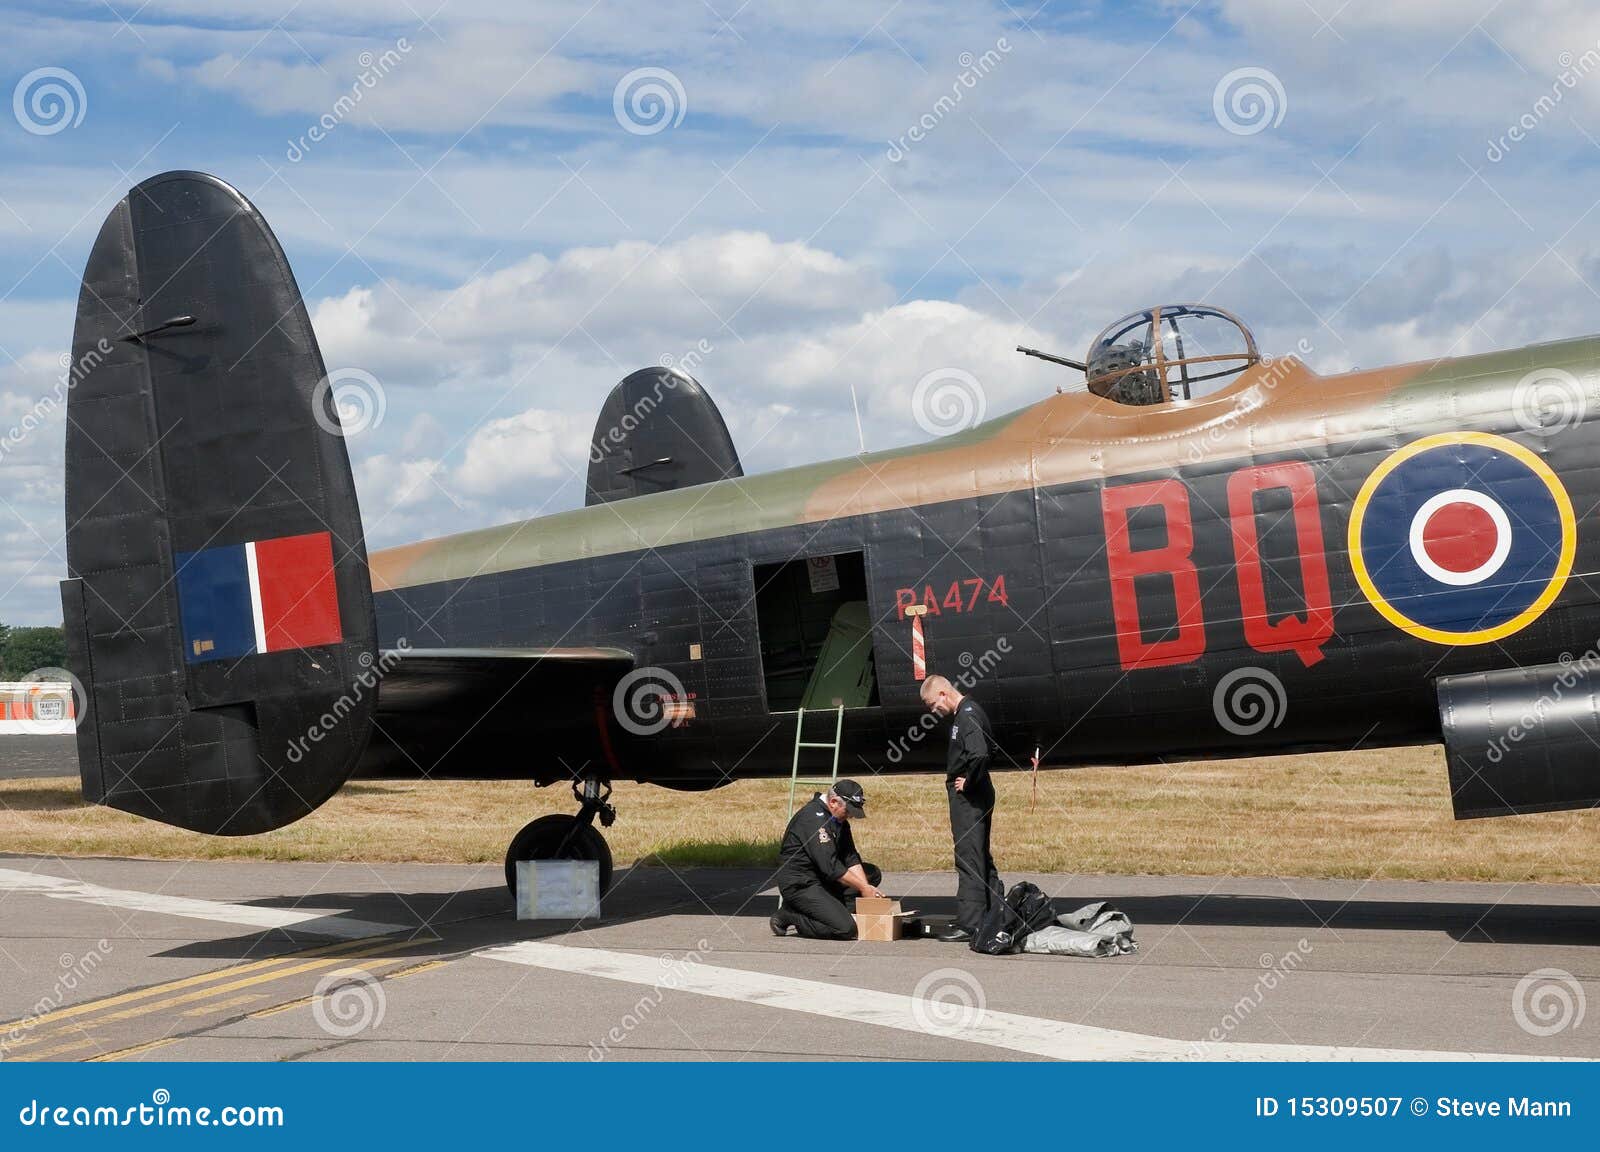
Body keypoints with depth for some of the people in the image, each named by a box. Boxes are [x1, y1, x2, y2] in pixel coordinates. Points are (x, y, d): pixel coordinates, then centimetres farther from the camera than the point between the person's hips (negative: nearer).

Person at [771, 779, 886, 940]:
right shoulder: (814, 817, -22)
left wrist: (866, 888, -8)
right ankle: (788, 915, -7)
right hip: (799, 883, -10)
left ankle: (827, 904, 3)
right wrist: (862, 887, -19)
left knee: (874, 873, 8)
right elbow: (830, 866, -25)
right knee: (846, 929, -22)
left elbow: (851, 858, 6)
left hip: (822, 878, 10)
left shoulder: (839, 819, 9)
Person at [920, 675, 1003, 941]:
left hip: (968, 798, -10)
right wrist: (968, 781, 11)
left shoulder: (968, 716, -17)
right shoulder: (965, 713, 14)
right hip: (972, 797, 10)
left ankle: (969, 924, -4)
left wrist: (968, 782, -18)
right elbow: (989, 748, 22)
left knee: (968, 859, -7)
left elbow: (979, 754, -31)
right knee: (982, 858, 16)